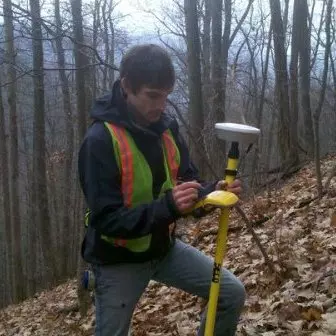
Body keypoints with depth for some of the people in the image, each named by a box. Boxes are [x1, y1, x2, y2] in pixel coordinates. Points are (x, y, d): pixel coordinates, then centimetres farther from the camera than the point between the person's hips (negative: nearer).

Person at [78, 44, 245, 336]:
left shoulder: (167, 126, -4)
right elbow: (107, 220, -26)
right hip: (119, 260, -5)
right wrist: (167, 206, -39)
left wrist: (213, 191, -19)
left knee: (232, 294, 2)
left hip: (164, 247, 6)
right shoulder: (100, 140, -24)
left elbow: (188, 184, 4)